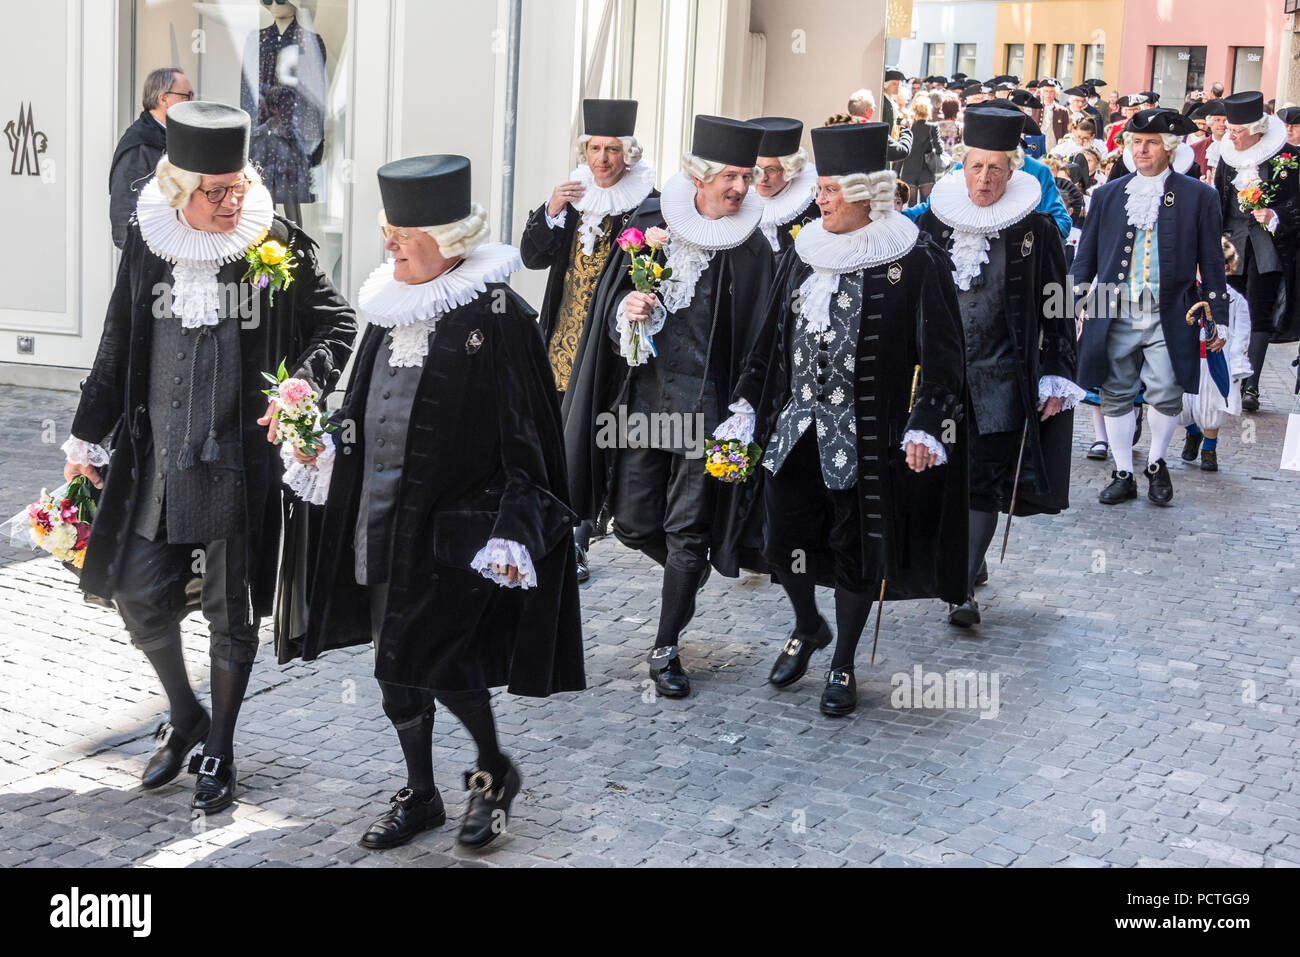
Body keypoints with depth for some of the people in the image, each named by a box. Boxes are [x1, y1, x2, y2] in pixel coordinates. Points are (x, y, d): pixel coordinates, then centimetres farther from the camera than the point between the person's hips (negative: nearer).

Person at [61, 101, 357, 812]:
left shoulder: (277, 244, -7)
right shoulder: (147, 240, 1)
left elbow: (336, 323, 1)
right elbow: (118, 346, 10)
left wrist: (304, 382, -18)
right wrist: (87, 437, 14)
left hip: (242, 460, -3)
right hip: (157, 457, 3)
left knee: (232, 611, 7)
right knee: (140, 595, 7)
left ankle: (219, 748, 25)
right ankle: (184, 716, 33)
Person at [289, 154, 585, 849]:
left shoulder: (498, 316, -13)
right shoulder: (390, 306, 8)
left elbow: (524, 435, -13)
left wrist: (513, 528, -18)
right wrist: (323, 447, 4)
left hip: (454, 525, -7)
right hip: (383, 519, 7)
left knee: (434, 658, -7)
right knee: (394, 664, 12)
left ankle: (494, 770, 21)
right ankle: (420, 795, 30)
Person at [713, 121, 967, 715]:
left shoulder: (914, 260, -9)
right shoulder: (808, 250, 8)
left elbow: (940, 352, -11)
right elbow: (772, 337, 14)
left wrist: (925, 428, -21)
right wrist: (746, 407, 10)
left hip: (866, 434, -5)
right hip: (797, 422, 5)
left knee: (854, 546, 5)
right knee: (783, 539, 6)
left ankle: (843, 664, 24)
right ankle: (808, 629, 35)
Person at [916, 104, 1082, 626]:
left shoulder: (1035, 230, -3)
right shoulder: (934, 222, 4)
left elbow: (1056, 309, -1)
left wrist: (1056, 378, -4)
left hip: (1002, 377, -3)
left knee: (986, 481, -4)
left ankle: (965, 586, 3)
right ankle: (969, 560, 29)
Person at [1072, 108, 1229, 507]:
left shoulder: (1198, 196, 5)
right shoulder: (1107, 194, 11)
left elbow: (1212, 264, 5)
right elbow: (1085, 257, 14)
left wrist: (1217, 317, 1)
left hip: (1168, 320, -2)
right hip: (1115, 317, 3)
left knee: (1165, 395, -10)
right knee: (1116, 396, 5)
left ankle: (1156, 463, 15)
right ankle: (1123, 474, 18)